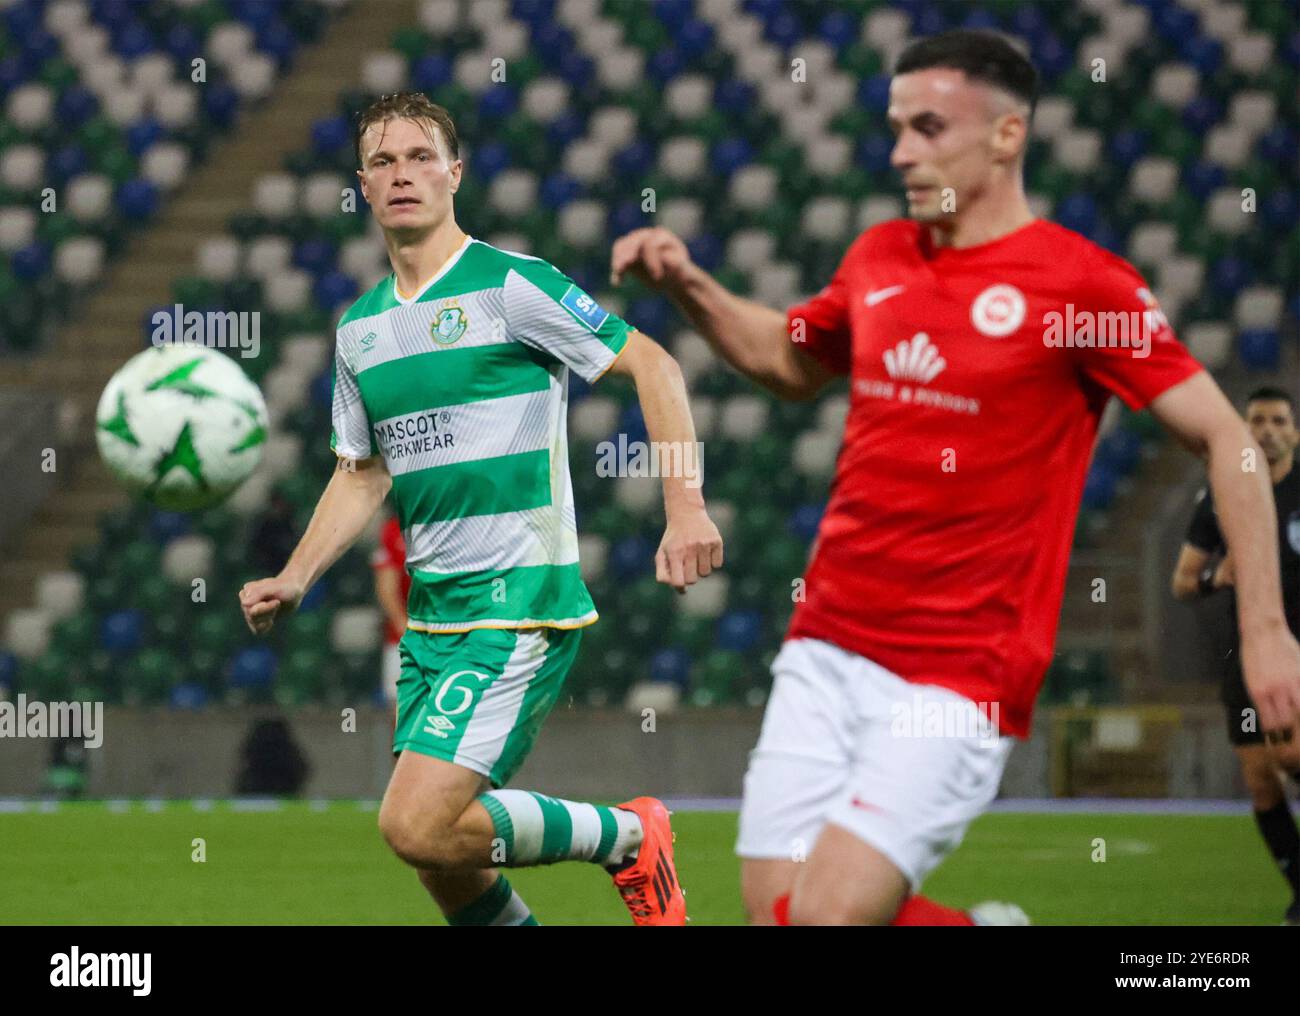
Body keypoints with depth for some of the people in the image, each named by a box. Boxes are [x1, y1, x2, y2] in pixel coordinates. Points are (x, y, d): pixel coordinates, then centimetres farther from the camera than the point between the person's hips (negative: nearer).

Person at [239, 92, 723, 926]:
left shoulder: (509, 285, -8)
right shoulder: (361, 328, 13)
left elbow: (652, 364, -7)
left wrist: (687, 508, -17)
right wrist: (295, 580, 10)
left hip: (519, 601, -7)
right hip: (431, 611, 7)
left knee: (417, 826, -18)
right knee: (443, 862, 6)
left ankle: (630, 837, 2)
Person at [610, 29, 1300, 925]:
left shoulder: (1077, 280, -9)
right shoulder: (879, 257, 10)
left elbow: (1224, 437, -6)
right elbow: (793, 362, 31)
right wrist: (688, 287, 14)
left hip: (960, 675, -6)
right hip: (826, 647, 6)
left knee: (830, 911, -19)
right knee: (775, 906, 0)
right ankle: (983, 934, 23)